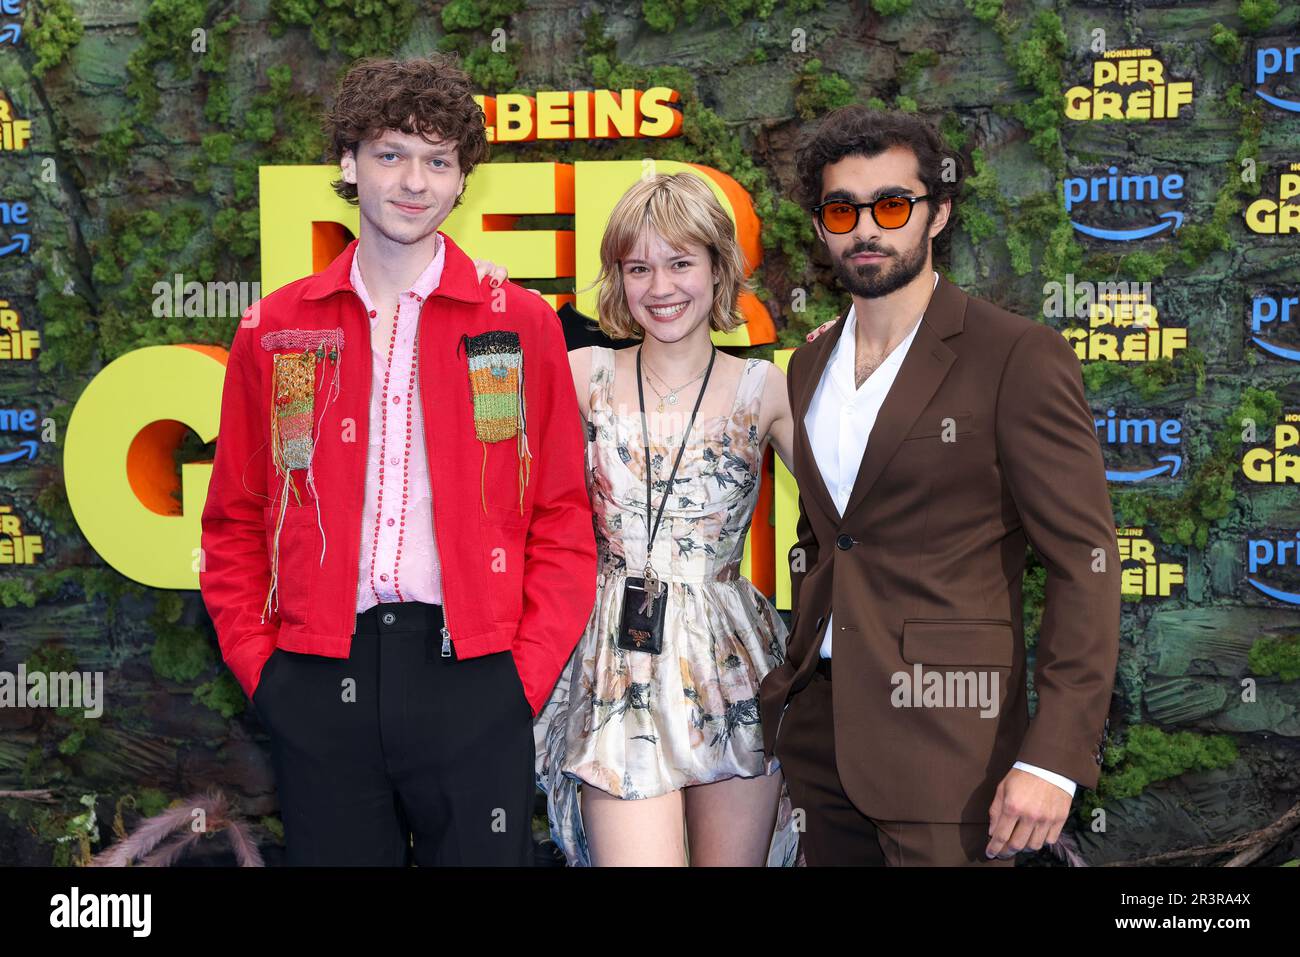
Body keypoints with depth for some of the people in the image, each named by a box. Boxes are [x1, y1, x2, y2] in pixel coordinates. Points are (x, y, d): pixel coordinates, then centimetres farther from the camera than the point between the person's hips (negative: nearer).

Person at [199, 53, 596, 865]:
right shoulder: (274, 330, 8)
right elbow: (235, 525, 12)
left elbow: (562, 523, 3)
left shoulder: (521, 325, 4)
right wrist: (260, 667, 2)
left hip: (470, 677, -1)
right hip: (318, 685, 2)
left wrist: (525, 677, -5)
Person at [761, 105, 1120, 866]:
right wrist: (795, 677, 14)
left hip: (944, 741, -6)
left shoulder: (1018, 358, -9)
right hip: (820, 719, 6)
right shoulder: (811, 365, 12)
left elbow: (1086, 564, -12)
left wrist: (1055, 759, -18)